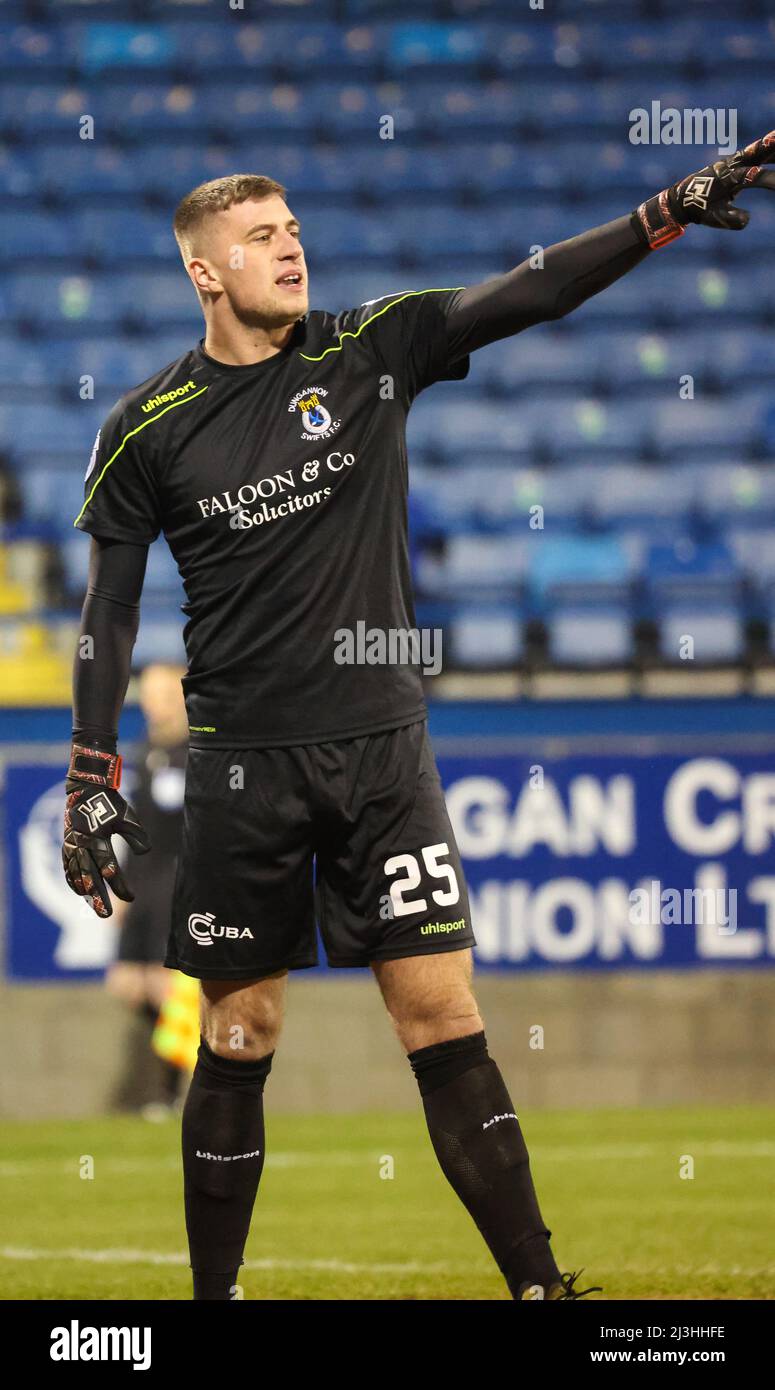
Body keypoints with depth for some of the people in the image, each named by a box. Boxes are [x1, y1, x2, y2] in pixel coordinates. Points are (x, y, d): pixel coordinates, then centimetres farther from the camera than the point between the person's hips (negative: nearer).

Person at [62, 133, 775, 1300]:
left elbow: (529, 295, -5)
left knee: (445, 1021, -5)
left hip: (382, 752, 1)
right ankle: (213, 1294, 16)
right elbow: (109, 610, 5)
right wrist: (92, 778, 1)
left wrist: (675, 210, -15)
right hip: (244, 766, -1)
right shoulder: (148, 429, 0)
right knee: (238, 1045, 4)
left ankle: (538, 1284, -4)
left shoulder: (371, 351, 2)